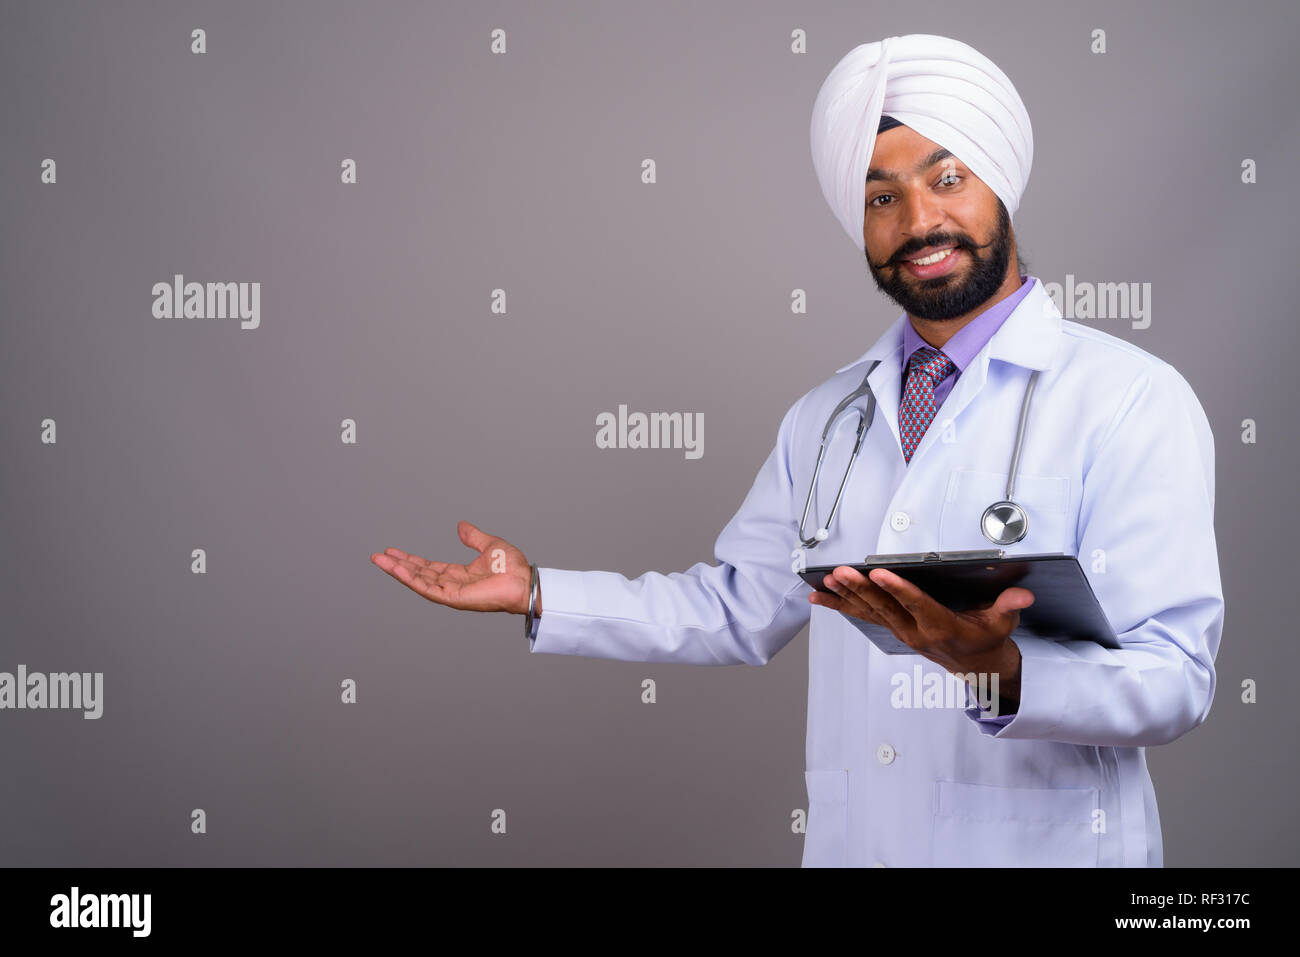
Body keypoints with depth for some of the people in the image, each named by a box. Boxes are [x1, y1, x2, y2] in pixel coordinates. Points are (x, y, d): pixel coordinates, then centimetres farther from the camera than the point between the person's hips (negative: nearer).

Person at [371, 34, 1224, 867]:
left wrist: (1002, 671, -33)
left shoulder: (1134, 402, -11)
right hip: (847, 845, 5)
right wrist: (539, 595, 8)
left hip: (1043, 847, -5)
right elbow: (739, 608, 16)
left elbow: (1174, 680, -16)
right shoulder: (826, 419, 9)